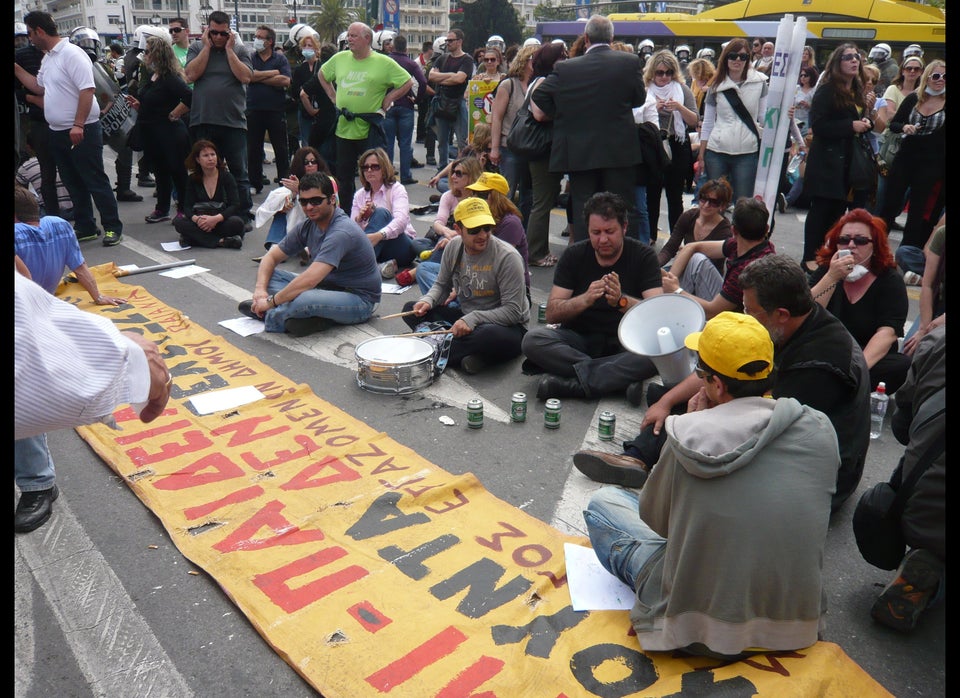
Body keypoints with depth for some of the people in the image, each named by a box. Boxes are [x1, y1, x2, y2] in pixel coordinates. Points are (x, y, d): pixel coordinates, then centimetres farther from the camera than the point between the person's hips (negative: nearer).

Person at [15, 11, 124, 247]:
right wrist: (16, 69, 19)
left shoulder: (71, 54, -14)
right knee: (73, 183, 12)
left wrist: (78, 125, -26)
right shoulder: (48, 58, 15)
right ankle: (85, 227, 20)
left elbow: (87, 89, -22)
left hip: (82, 131, -9)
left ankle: (113, 227, 2)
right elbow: (39, 87, 27)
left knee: (95, 181, -5)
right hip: (58, 132, 9)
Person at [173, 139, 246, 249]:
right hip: (201, 223, 2)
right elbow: (188, 206, -3)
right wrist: (196, 219, -27)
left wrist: (216, 219, -29)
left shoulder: (227, 177, -2)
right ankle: (221, 241, -31)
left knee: (236, 222, -34)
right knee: (178, 222, -25)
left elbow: (235, 206, -13)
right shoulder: (193, 179, 5)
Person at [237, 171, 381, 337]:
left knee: (304, 300, -37)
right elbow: (271, 257, 7)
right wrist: (260, 288, -12)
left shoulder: (341, 232, -25)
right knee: (267, 273, 1)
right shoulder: (309, 226, 2)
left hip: (359, 298, -9)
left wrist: (271, 302, -26)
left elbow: (310, 279, -34)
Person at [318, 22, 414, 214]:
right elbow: (322, 74, 27)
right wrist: (333, 96, 16)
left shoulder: (384, 62, -4)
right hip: (344, 128, 5)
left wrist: (387, 100, -3)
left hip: (369, 130, -4)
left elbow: (408, 83, -1)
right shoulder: (339, 58, 9)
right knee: (344, 176, 11)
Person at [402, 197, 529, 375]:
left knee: (492, 335, -42)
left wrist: (473, 319, -31)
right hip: (464, 317, 6)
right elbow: (442, 285, 13)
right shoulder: (454, 247, -1)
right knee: (411, 309, -6)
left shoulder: (507, 256, -19)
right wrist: (428, 300, -10)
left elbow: (513, 311, -21)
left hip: (506, 325, -6)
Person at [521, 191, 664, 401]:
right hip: (579, 338, 1)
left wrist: (622, 301, -32)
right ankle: (621, 379, -30)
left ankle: (569, 383, -34)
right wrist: (585, 299, -27)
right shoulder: (574, 255, -1)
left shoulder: (643, 255, -4)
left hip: (626, 341, -1)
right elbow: (552, 313, -8)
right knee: (533, 340, -27)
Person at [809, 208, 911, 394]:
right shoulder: (825, 271, 5)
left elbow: (887, 332, -16)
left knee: (905, 366, -30)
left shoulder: (890, 280, -1)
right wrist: (832, 278, -20)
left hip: (873, 360, 1)